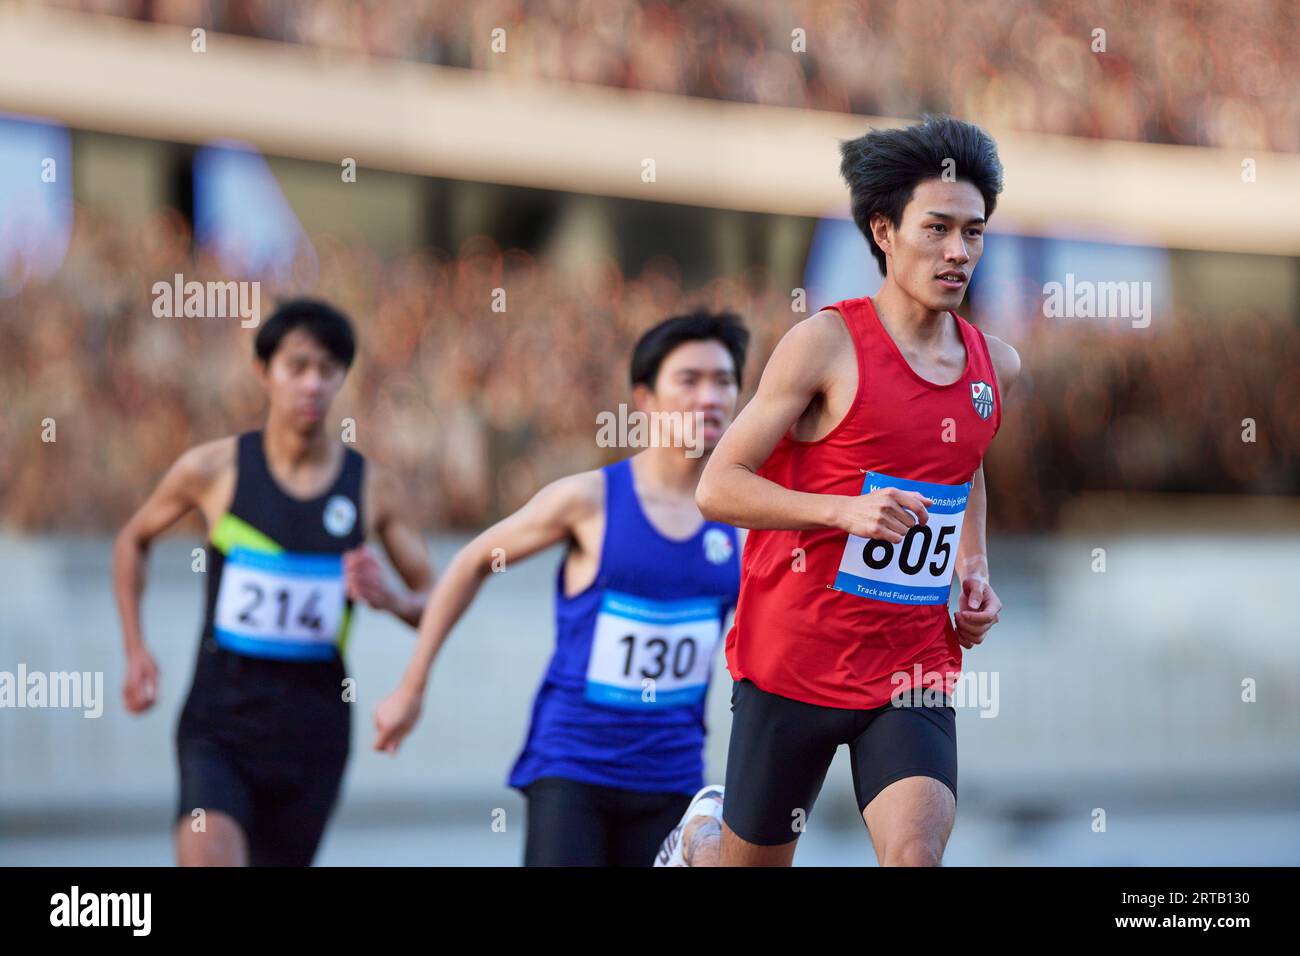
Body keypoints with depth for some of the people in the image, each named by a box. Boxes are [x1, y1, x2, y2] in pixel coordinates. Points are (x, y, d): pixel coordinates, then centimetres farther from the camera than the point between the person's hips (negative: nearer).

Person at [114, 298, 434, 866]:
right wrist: (135, 652, 6)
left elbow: (436, 605, 7)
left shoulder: (374, 489, 0)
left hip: (313, 732, 2)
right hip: (219, 724, -2)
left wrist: (389, 599, -16)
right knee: (208, 857, -26)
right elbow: (133, 541, 15)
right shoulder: (213, 469, -3)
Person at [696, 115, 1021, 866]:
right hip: (794, 657, -3)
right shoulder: (826, 343, -10)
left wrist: (974, 570, 14)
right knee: (754, 860, 12)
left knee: (916, 852, -20)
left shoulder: (997, 366, 7)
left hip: (915, 670, 3)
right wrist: (845, 509, -24)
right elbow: (717, 487, -12)